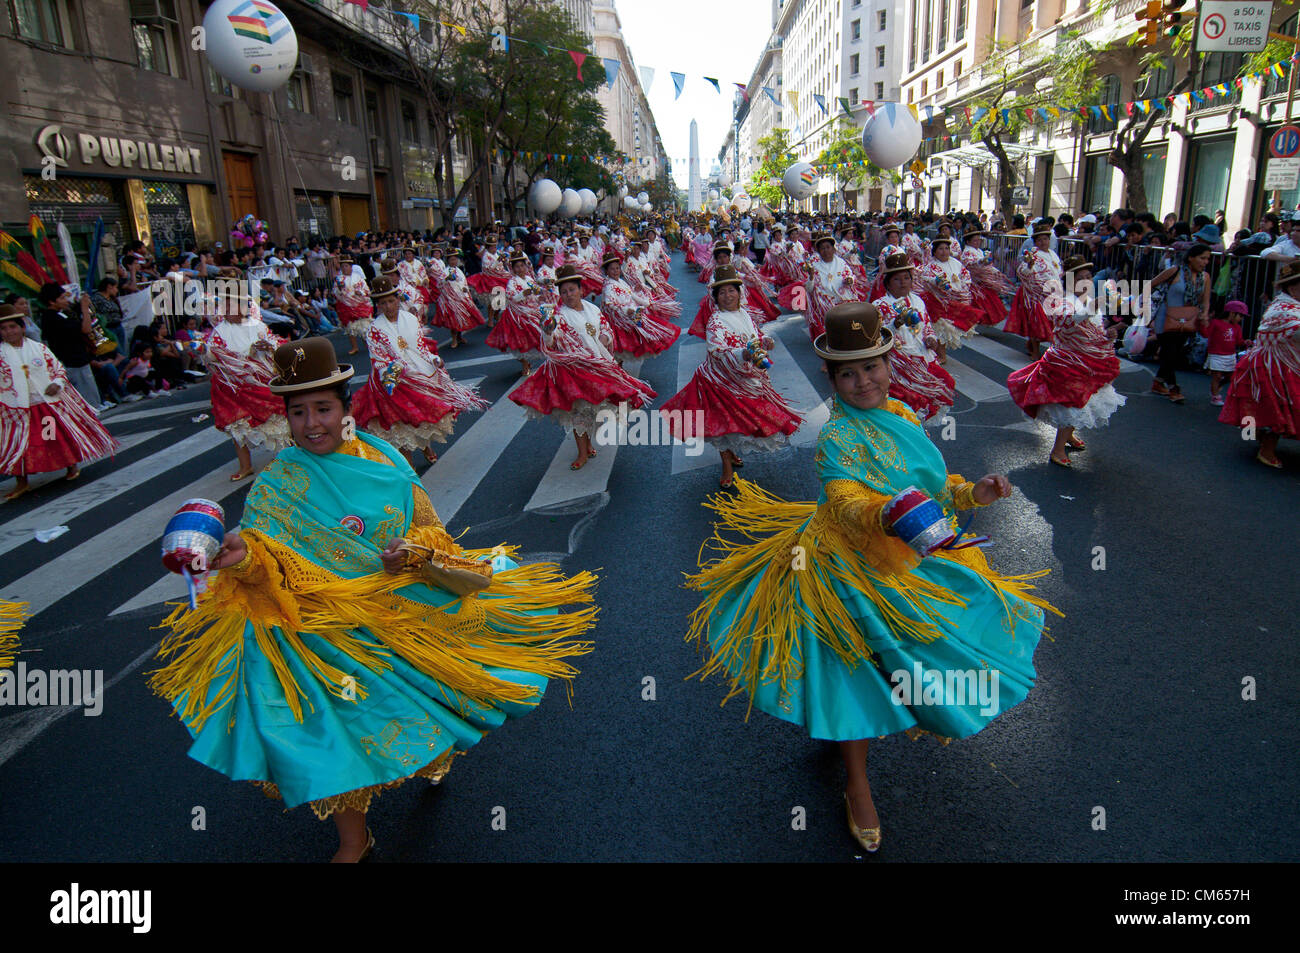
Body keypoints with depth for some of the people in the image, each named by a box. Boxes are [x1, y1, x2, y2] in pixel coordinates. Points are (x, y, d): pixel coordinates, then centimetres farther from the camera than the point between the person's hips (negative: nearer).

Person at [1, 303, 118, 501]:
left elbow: (59, 368, 6)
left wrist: (57, 383, -10)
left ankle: (72, 466, 33)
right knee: (19, 442, 0)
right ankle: (21, 483, 12)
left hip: (50, 402, 1)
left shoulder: (39, 348, 2)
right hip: (18, 408, -1)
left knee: (64, 434, 9)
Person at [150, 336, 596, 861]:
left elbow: (428, 527, 1)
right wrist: (244, 558, -37)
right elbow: (272, 564, -15)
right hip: (327, 629, -2)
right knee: (331, 725, -6)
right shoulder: (276, 484, -6)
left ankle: (432, 754, 41)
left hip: (404, 609, 2)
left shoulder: (382, 459, -2)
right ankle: (354, 838, 18)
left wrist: (416, 550, -21)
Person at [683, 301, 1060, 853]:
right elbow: (845, 501, -37)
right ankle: (858, 791, 23)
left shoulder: (901, 417, 3)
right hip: (856, 570, -7)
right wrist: (886, 514, -56)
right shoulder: (838, 437, -21)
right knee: (856, 673, 4)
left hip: (917, 560, 7)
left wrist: (972, 493, -5)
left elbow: (932, 485, 12)